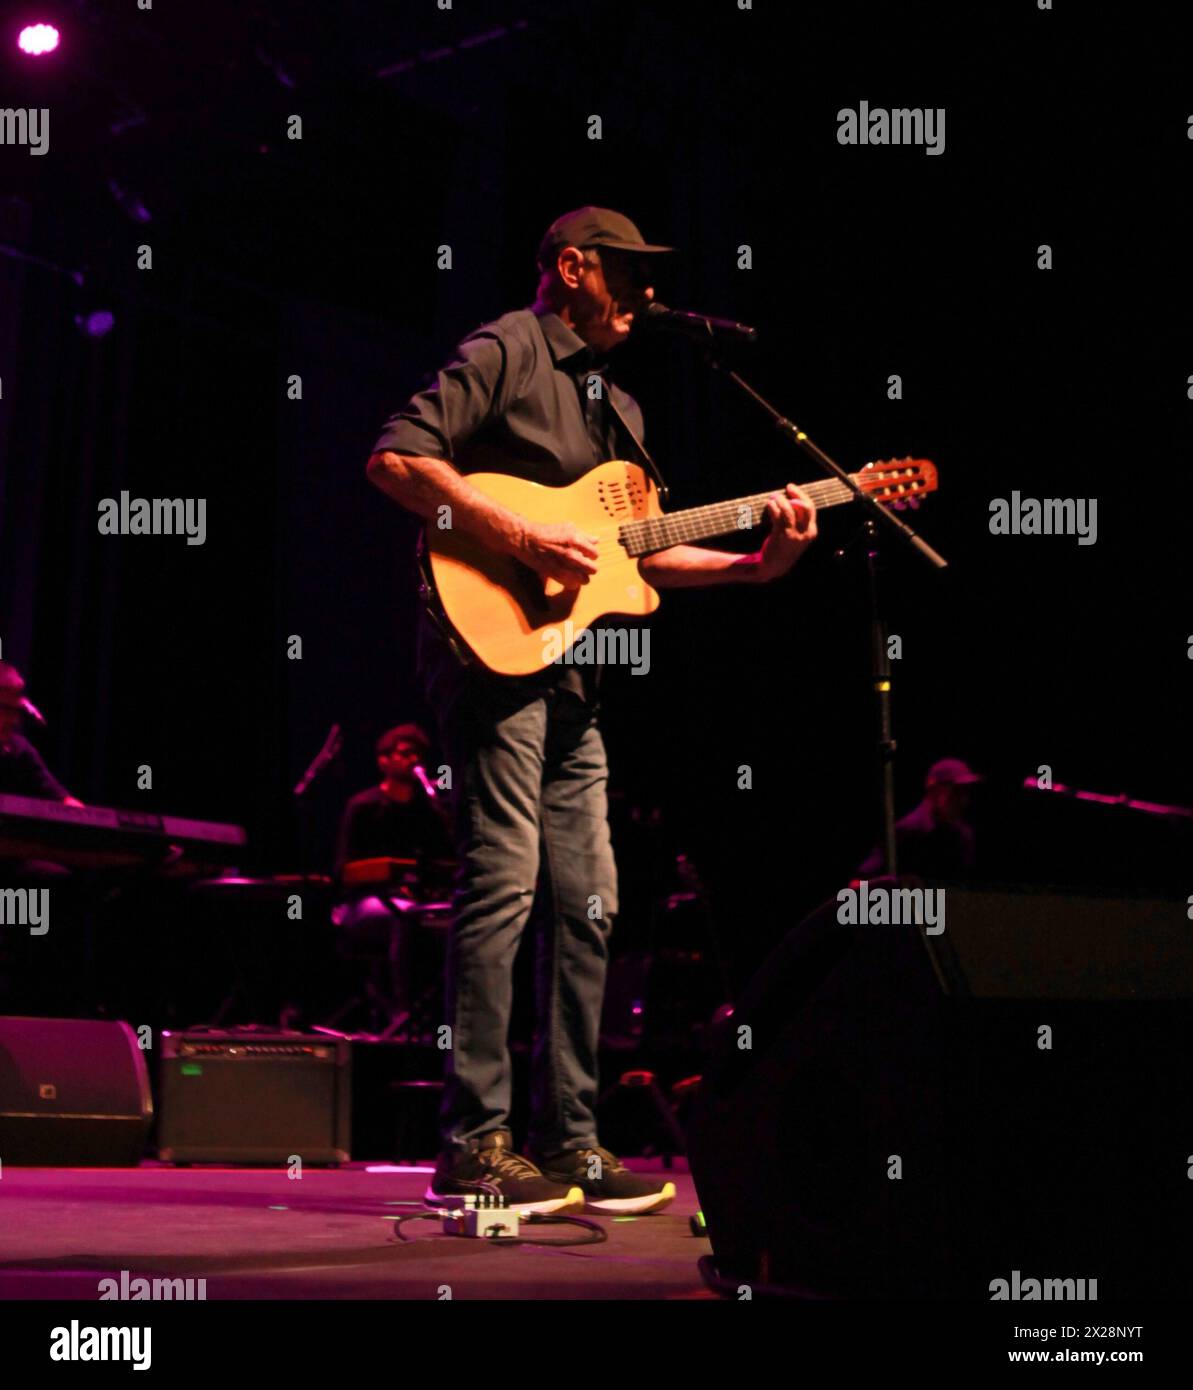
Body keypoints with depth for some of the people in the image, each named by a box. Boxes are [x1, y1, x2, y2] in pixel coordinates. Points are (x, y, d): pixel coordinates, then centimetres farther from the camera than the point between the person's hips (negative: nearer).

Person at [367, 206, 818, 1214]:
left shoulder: (620, 408, 24)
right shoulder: (505, 352, -2)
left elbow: (641, 550, 21)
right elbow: (395, 459, -14)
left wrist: (756, 564, 9)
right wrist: (520, 538, -20)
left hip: (572, 675, 9)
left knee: (589, 902, 6)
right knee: (504, 882, -13)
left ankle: (568, 1141, 13)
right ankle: (474, 1146, -7)